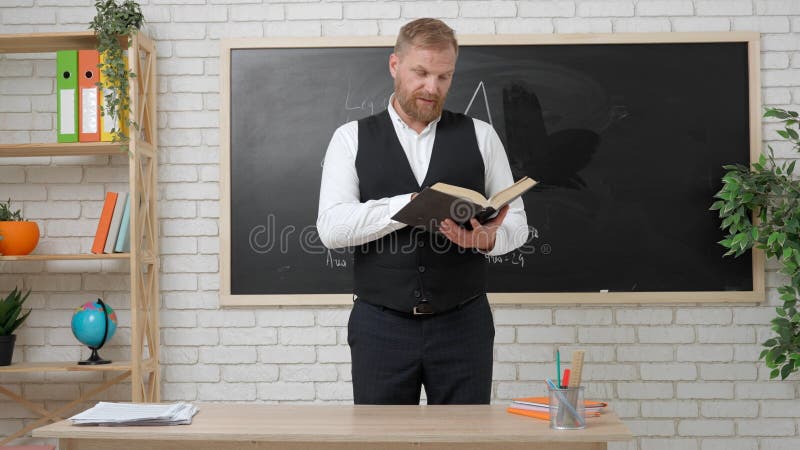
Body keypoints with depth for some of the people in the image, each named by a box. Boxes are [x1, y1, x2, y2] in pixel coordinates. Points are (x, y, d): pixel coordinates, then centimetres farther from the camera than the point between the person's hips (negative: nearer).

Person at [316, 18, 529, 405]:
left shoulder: (480, 136, 6)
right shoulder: (351, 138, 3)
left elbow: (516, 221, 6)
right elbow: (331, 227, -9)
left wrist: (487, 238, -17)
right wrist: (413, 204, -21)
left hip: (463, 325, 1)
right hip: (381, 326, -1)